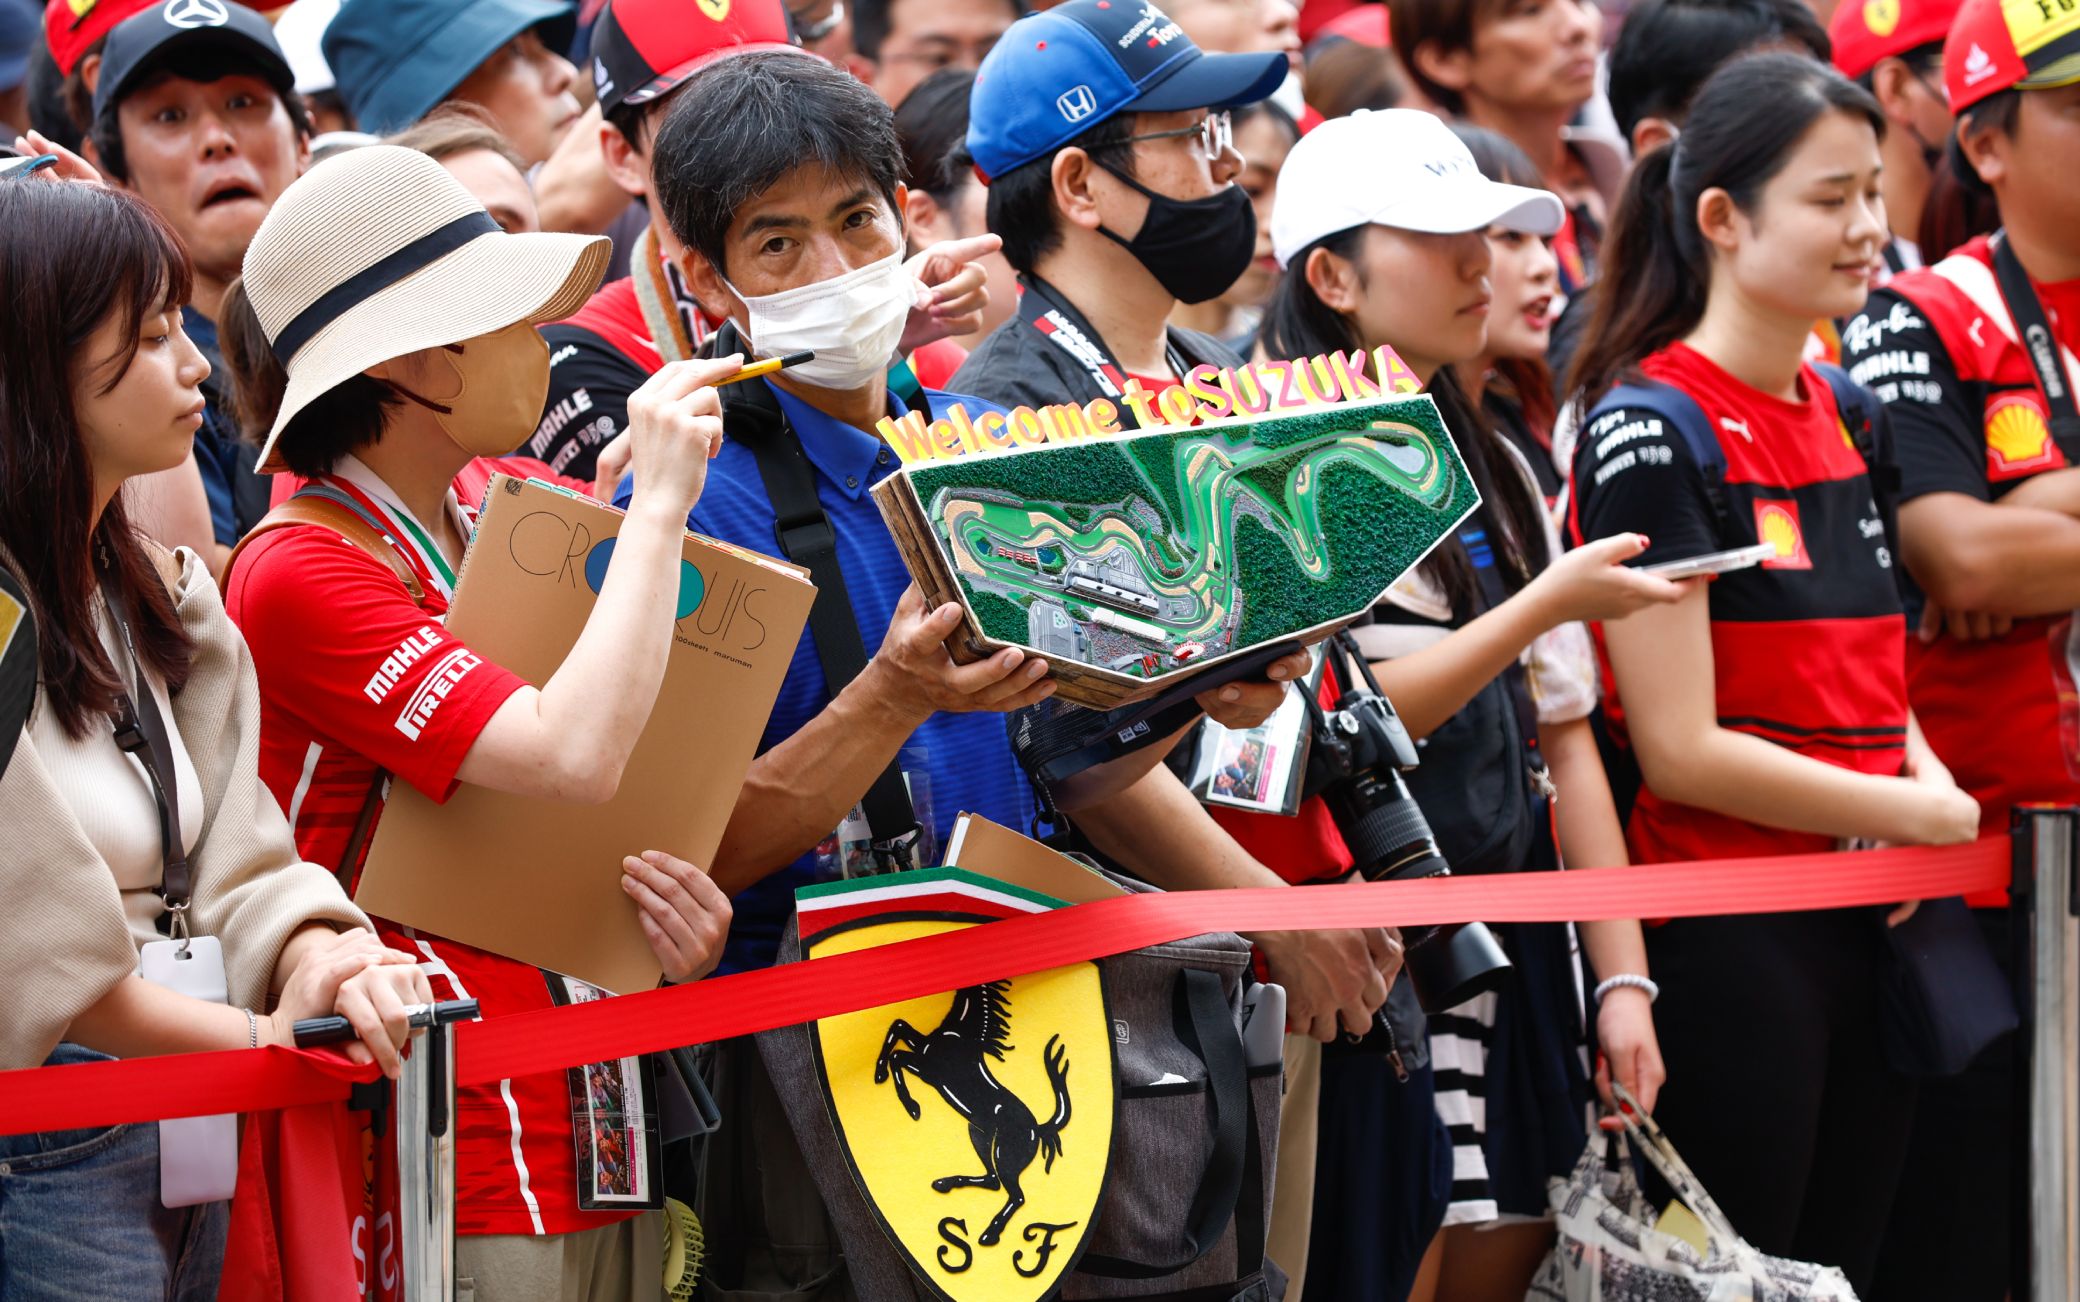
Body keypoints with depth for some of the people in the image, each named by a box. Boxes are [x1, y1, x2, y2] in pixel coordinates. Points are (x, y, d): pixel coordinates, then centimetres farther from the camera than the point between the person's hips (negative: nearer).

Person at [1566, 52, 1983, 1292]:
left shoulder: (1846, 412, 12)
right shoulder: (1653, 431, -12)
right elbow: (1682, 748, -16)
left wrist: (1930, 785, 0)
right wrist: (1913, 814, -9)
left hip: (1868, 924, 7)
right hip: (1726, 934, -7)